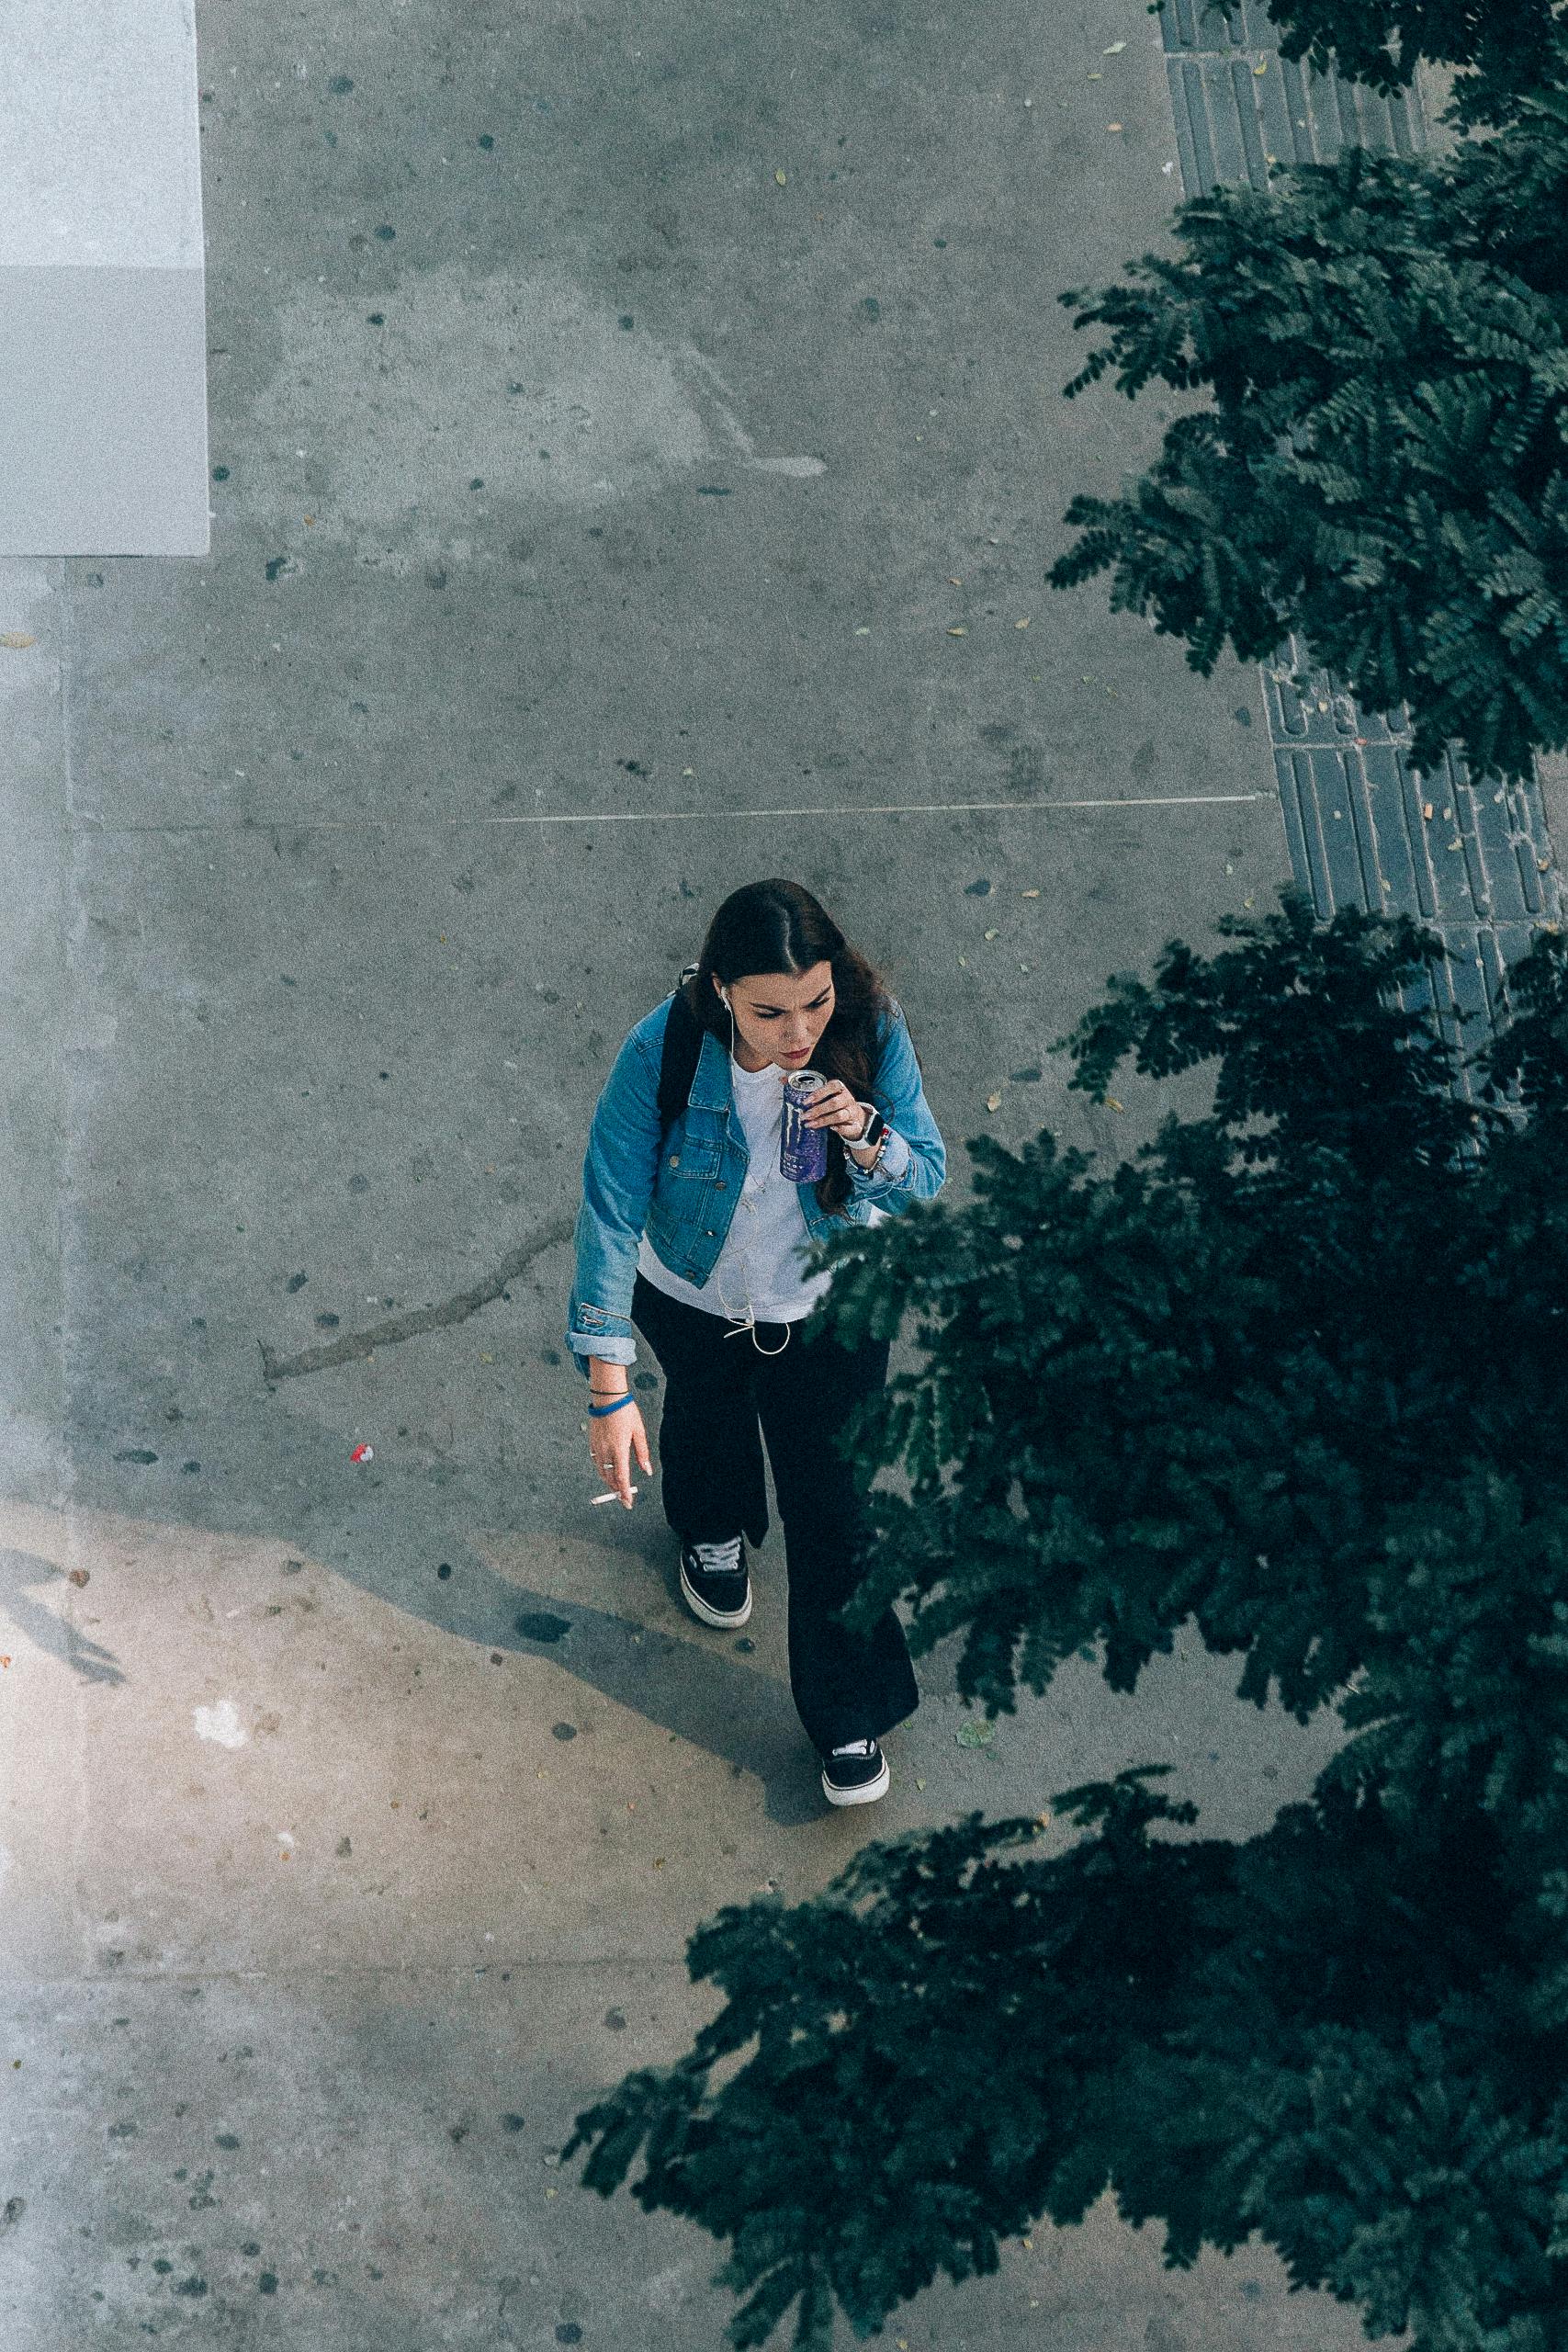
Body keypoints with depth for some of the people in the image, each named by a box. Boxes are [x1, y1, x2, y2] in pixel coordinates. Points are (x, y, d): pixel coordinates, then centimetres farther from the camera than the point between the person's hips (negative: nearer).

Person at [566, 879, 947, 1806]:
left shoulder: (872, 1033, -30)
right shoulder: (663, 1054, -35)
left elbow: (929, 1175, -19)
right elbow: (612, 1213, -28)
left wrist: (867, 1143, -43)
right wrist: (609, 1386, -30)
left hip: (828, 1308, 0)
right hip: (692, 1300, 1)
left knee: (836, 1506, 9)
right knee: (707, 1416, 32)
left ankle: (853, 1714, 32)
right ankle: (713, 1528, 69)